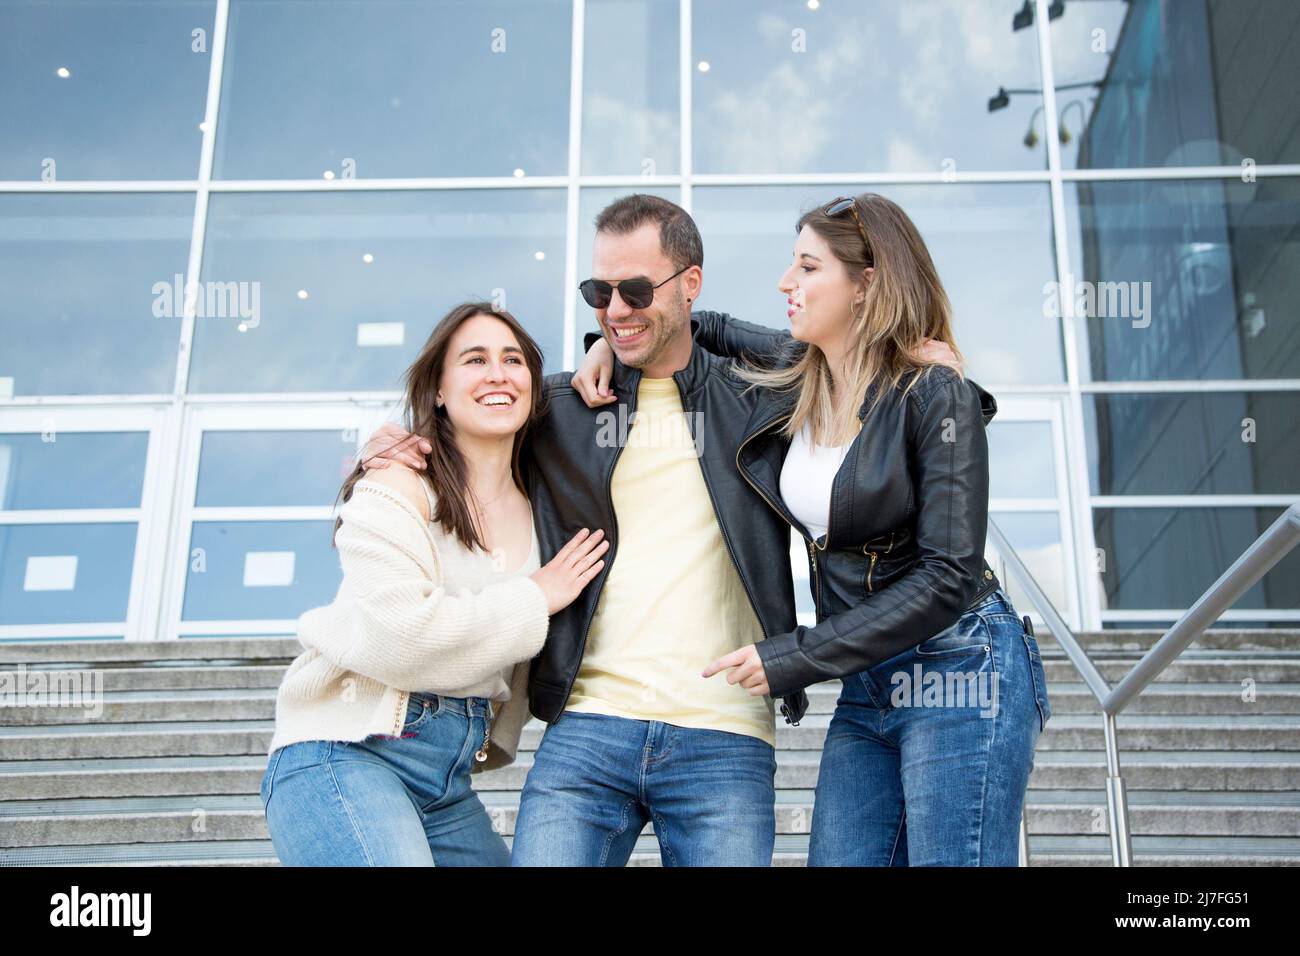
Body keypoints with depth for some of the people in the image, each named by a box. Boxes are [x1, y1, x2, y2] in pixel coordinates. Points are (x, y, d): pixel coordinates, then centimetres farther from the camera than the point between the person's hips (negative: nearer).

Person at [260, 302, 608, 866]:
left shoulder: (538, 508, 13)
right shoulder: (397, 489, -7)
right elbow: (399, 640, -19)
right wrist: (535, 600, -10)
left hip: (452, 780, 7)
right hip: (345, 754, -7)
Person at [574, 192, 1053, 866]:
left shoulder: (936, 398, -14)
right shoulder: (794, 374, 5)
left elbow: (948, 576, -18)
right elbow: (713, 330, 26)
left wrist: (795, 658, -16)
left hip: (958, 676, -7)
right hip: (867, 686, 7)